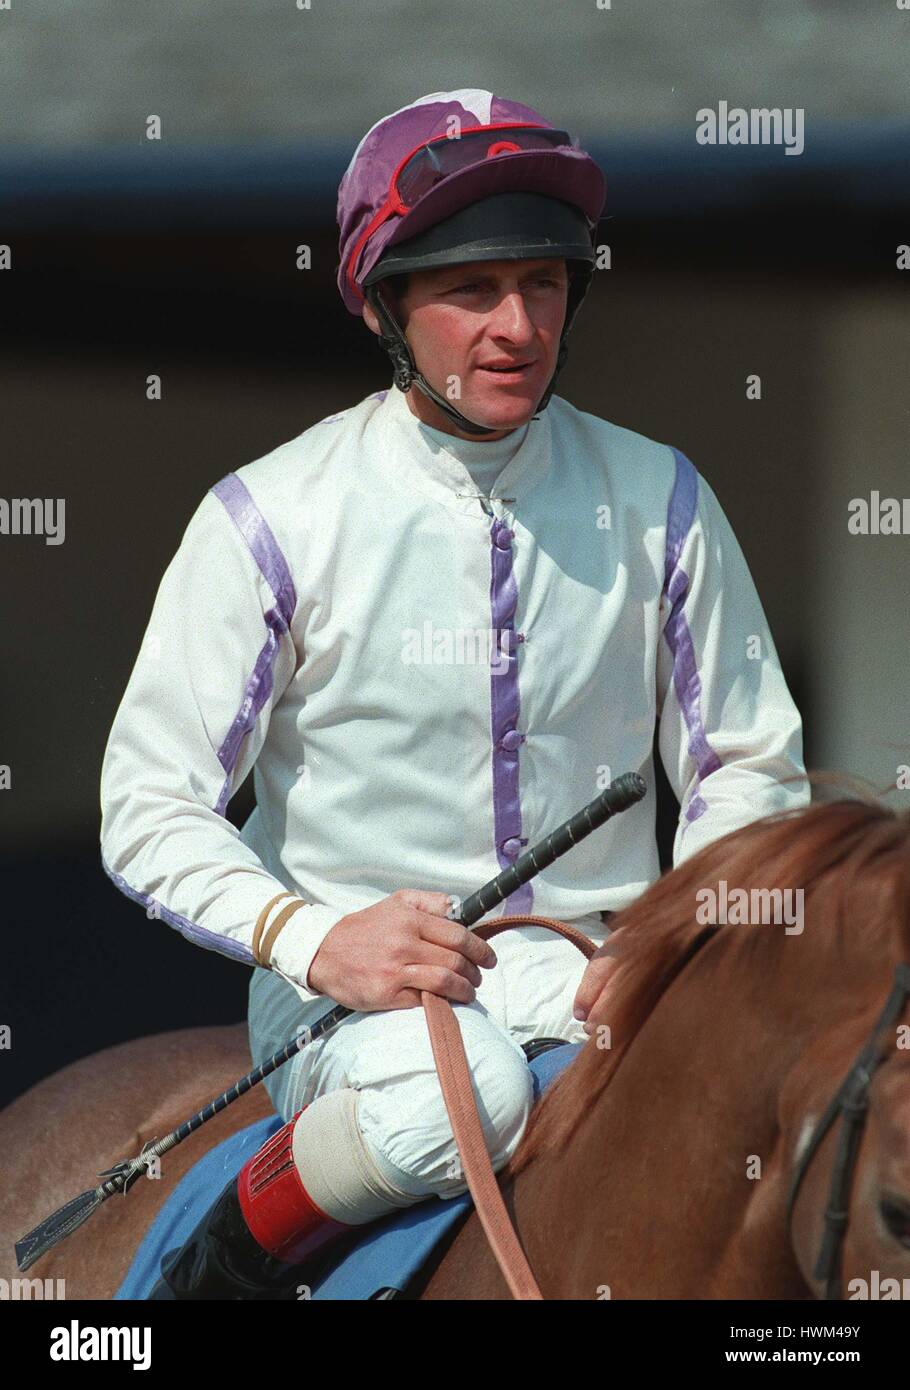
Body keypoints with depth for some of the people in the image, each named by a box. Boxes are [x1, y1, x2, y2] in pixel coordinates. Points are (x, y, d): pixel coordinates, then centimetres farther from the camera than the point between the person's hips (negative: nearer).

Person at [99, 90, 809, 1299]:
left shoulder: (657, 501, 5)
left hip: (594, 976, 2)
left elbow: (751, 768, 11)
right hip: (351, 986, -2)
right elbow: (151, 808, -3)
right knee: (454, 1095, -37)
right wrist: (313, 940, -21)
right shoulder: (276, 517, -3)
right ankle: (225, 1264, -10)